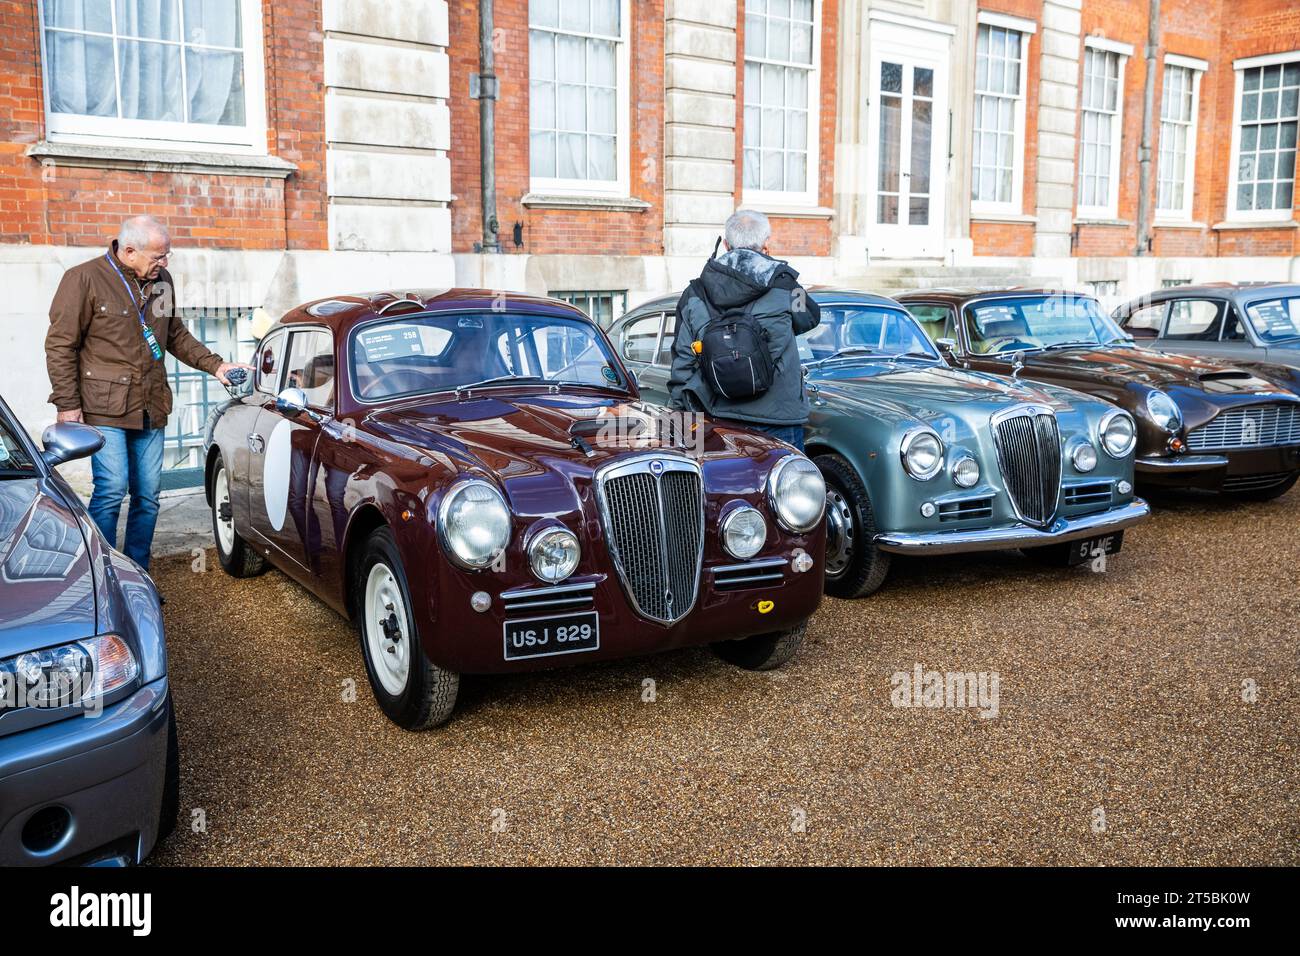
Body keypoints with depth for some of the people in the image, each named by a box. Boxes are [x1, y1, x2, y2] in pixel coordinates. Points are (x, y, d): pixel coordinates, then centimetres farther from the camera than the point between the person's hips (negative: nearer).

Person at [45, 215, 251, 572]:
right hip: (105, 407, -6)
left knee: (147, 495, 7)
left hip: (150, 408, 6)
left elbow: (177, 336, 22)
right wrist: (67, 404, -10)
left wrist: (215, 364, 10)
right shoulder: (85, 279, -7)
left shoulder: (160, 280, 10)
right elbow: (60, 346, -6)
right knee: (112, 487, -13)